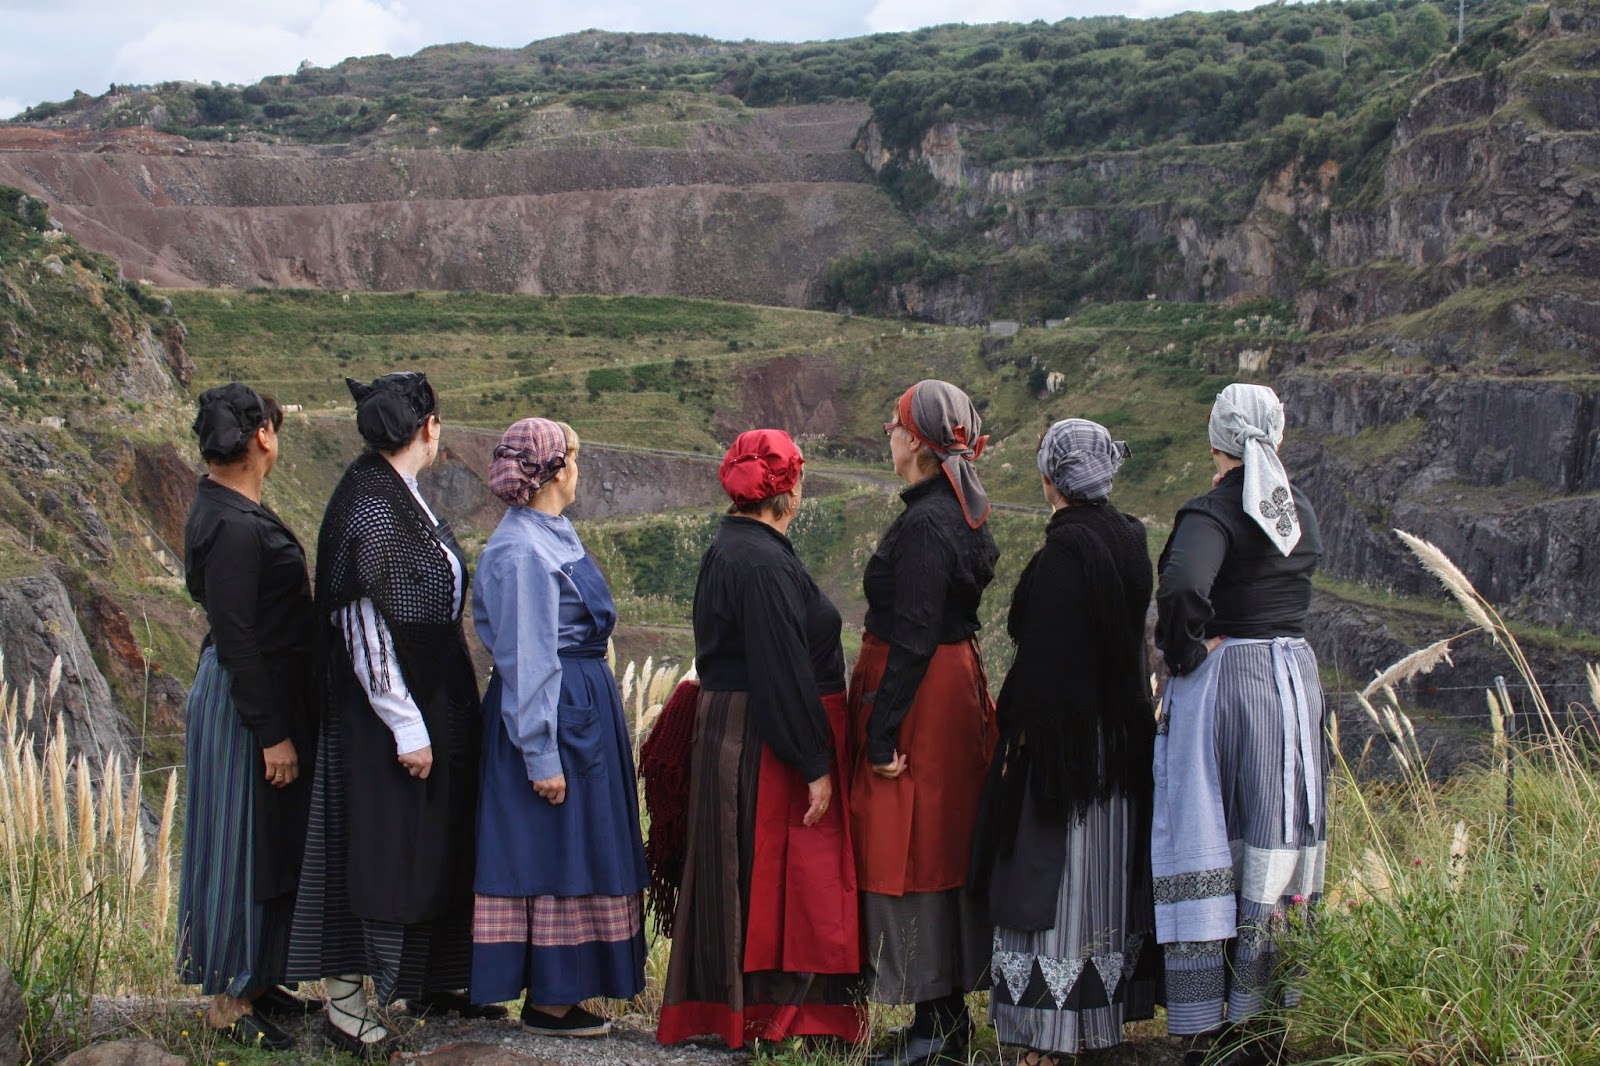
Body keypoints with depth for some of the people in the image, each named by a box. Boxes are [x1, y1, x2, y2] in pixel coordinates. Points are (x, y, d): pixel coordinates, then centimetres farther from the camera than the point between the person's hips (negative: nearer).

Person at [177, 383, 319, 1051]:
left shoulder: (225, 507, 8)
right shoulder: (234, 526, -23)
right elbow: (236, 639, -24)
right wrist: (273, 733, -21)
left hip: (268, 691, 10)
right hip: (249, 700, -10)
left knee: (271, 842, 17)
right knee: (247, 846, -1)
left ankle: (255, 980, 28)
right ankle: (230, 1001, 10)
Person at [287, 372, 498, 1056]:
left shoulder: (399, 499, 9)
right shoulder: (372, 511, -20)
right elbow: (364, 628, -22)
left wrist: (435, 717, 17)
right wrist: (406, 726, -21)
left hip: (436, 703, 10)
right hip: (390, 711, -10)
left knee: (433, 846, 17)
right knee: (381, 849, -2)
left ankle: (429, 981, 28)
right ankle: (346, 999, 7)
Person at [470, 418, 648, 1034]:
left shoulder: (552, 535, 11)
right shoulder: (521, 551, -18)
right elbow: (525, 660, -20)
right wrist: (540, 754, -20)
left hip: (583, 708, 10)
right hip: (556, 715, -10)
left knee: (571, 853, 14)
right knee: (550, 851, -2)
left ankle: (558, 991, 22)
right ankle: (547, 1002, 7)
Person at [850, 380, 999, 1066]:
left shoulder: (926, 524, -20)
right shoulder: (960, 512, 11)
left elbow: (914, 636, -22)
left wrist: (882, 732, -20)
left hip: (920, 696, -10)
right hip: (954, 682, 10)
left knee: (913, 855, -3)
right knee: (941, 849, 15)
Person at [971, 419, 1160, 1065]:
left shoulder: (1064, 551, -19)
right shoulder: (1129, 539, 5)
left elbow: (1044, 655, -20)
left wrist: (1018, 729, -14)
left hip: (1061, 738, -9)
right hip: (1121, 738, 9)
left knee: (1051, 878, -3)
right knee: (1103, 871, 17)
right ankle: (1104, 1014, 27)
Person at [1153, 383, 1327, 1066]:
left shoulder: (1213, 513, -15)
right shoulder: (1301, 512, 6)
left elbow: (1182, 588, -31)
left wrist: (1183, 652, -17)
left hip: (1221, 680, -6)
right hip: (1295, 676, 6)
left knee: (1211, 843, 0)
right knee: (1274, 838, 14)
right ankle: (1270, 1004, 23)